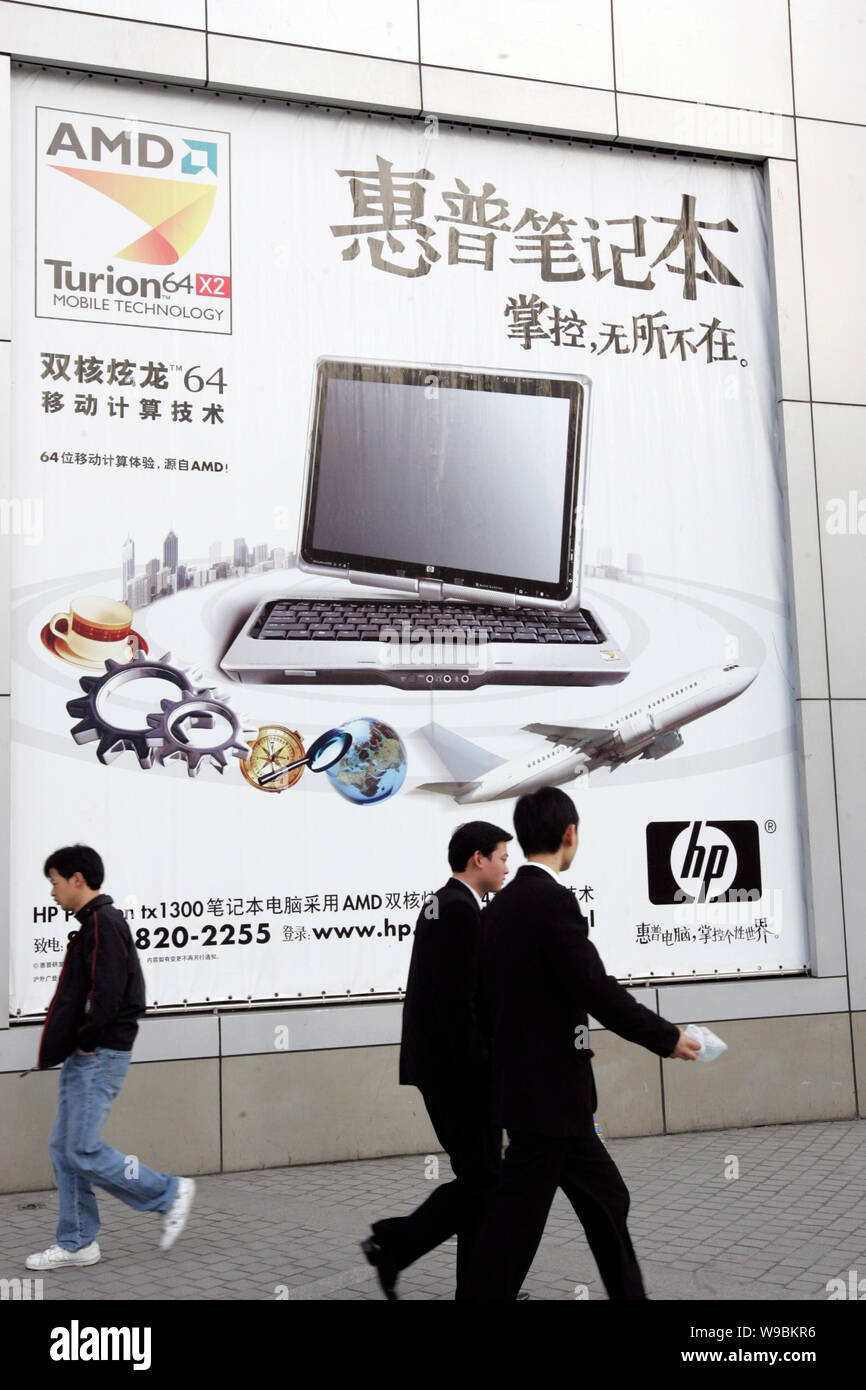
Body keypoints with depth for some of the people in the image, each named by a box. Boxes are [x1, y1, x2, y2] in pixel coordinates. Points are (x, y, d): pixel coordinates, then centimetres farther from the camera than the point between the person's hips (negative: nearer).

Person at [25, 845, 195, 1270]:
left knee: (84, 1151, -7)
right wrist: (75, 1046, 10)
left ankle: (170, 1192, 5)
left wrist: (84, 1042, -13)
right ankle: (76, 1243, 19)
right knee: (64, 1148, 11)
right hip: (83, 1058, 10)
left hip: (98, 1058, -10)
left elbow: (107, 995, -25)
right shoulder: (96, 923, 16)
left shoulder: (104, 923, -16)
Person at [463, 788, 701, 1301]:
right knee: (517, 1221, -2)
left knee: (606, 1198, 17)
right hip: (548, 1091, -9)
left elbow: (488, 999, 16)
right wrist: (667, 1037, -10)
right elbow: (596, 989, -21)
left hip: (526, 1082, 9)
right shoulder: (552, 899, -17)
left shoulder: (501, 904, 10)